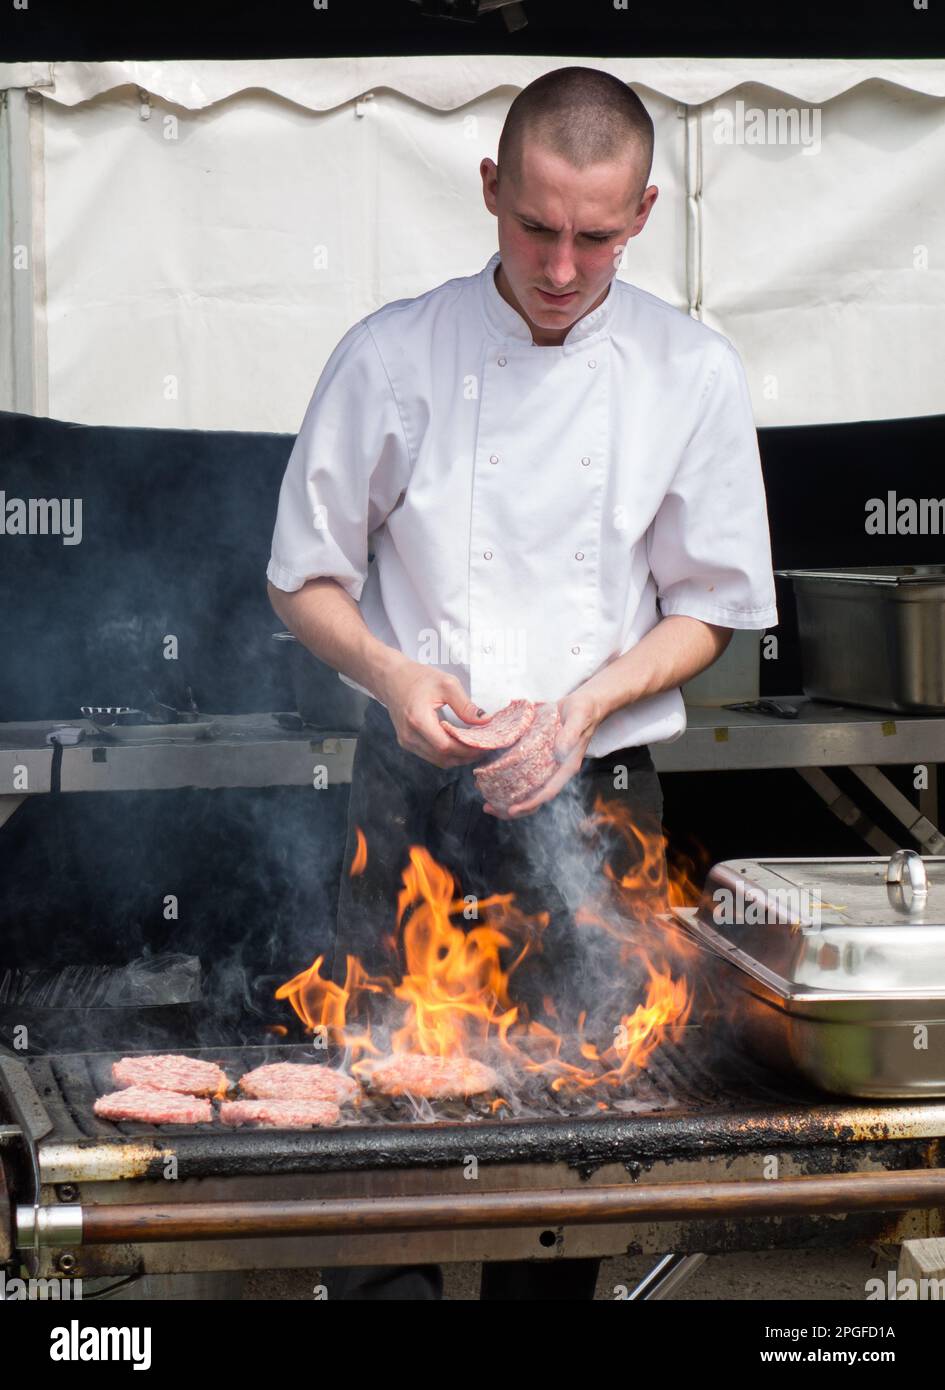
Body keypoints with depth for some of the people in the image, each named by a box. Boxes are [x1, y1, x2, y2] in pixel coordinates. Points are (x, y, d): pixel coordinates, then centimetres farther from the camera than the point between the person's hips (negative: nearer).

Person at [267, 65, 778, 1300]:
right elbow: (307, 577, 5)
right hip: (415, 786, -1)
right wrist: (392, 672, -14)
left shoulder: (691, 376, 0)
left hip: (597, 792, 1)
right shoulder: (392, 356, -2)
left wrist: (589, 703, -11)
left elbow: (709, 607, 6)